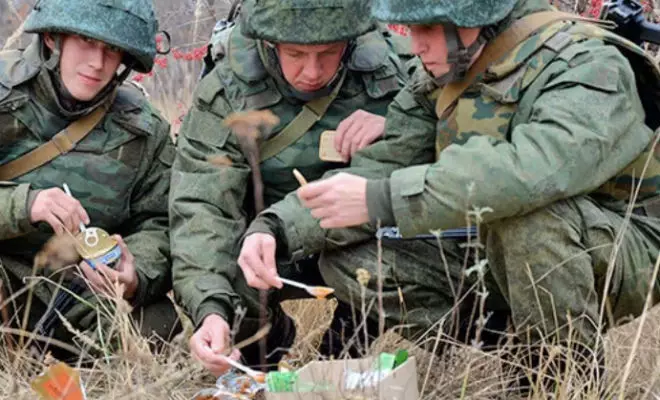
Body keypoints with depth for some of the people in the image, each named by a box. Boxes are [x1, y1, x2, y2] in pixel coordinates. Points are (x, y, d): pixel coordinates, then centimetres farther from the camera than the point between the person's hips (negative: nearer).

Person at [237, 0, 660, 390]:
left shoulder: (586, 66, -23)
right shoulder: (442, 78, 1)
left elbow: (534, 169, -42)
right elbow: (379, 167, -3)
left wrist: (380, 198, -42)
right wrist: (277, 228, -20)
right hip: (498, 258, 7)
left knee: (525, 211, -38)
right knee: (347, 261, -6)